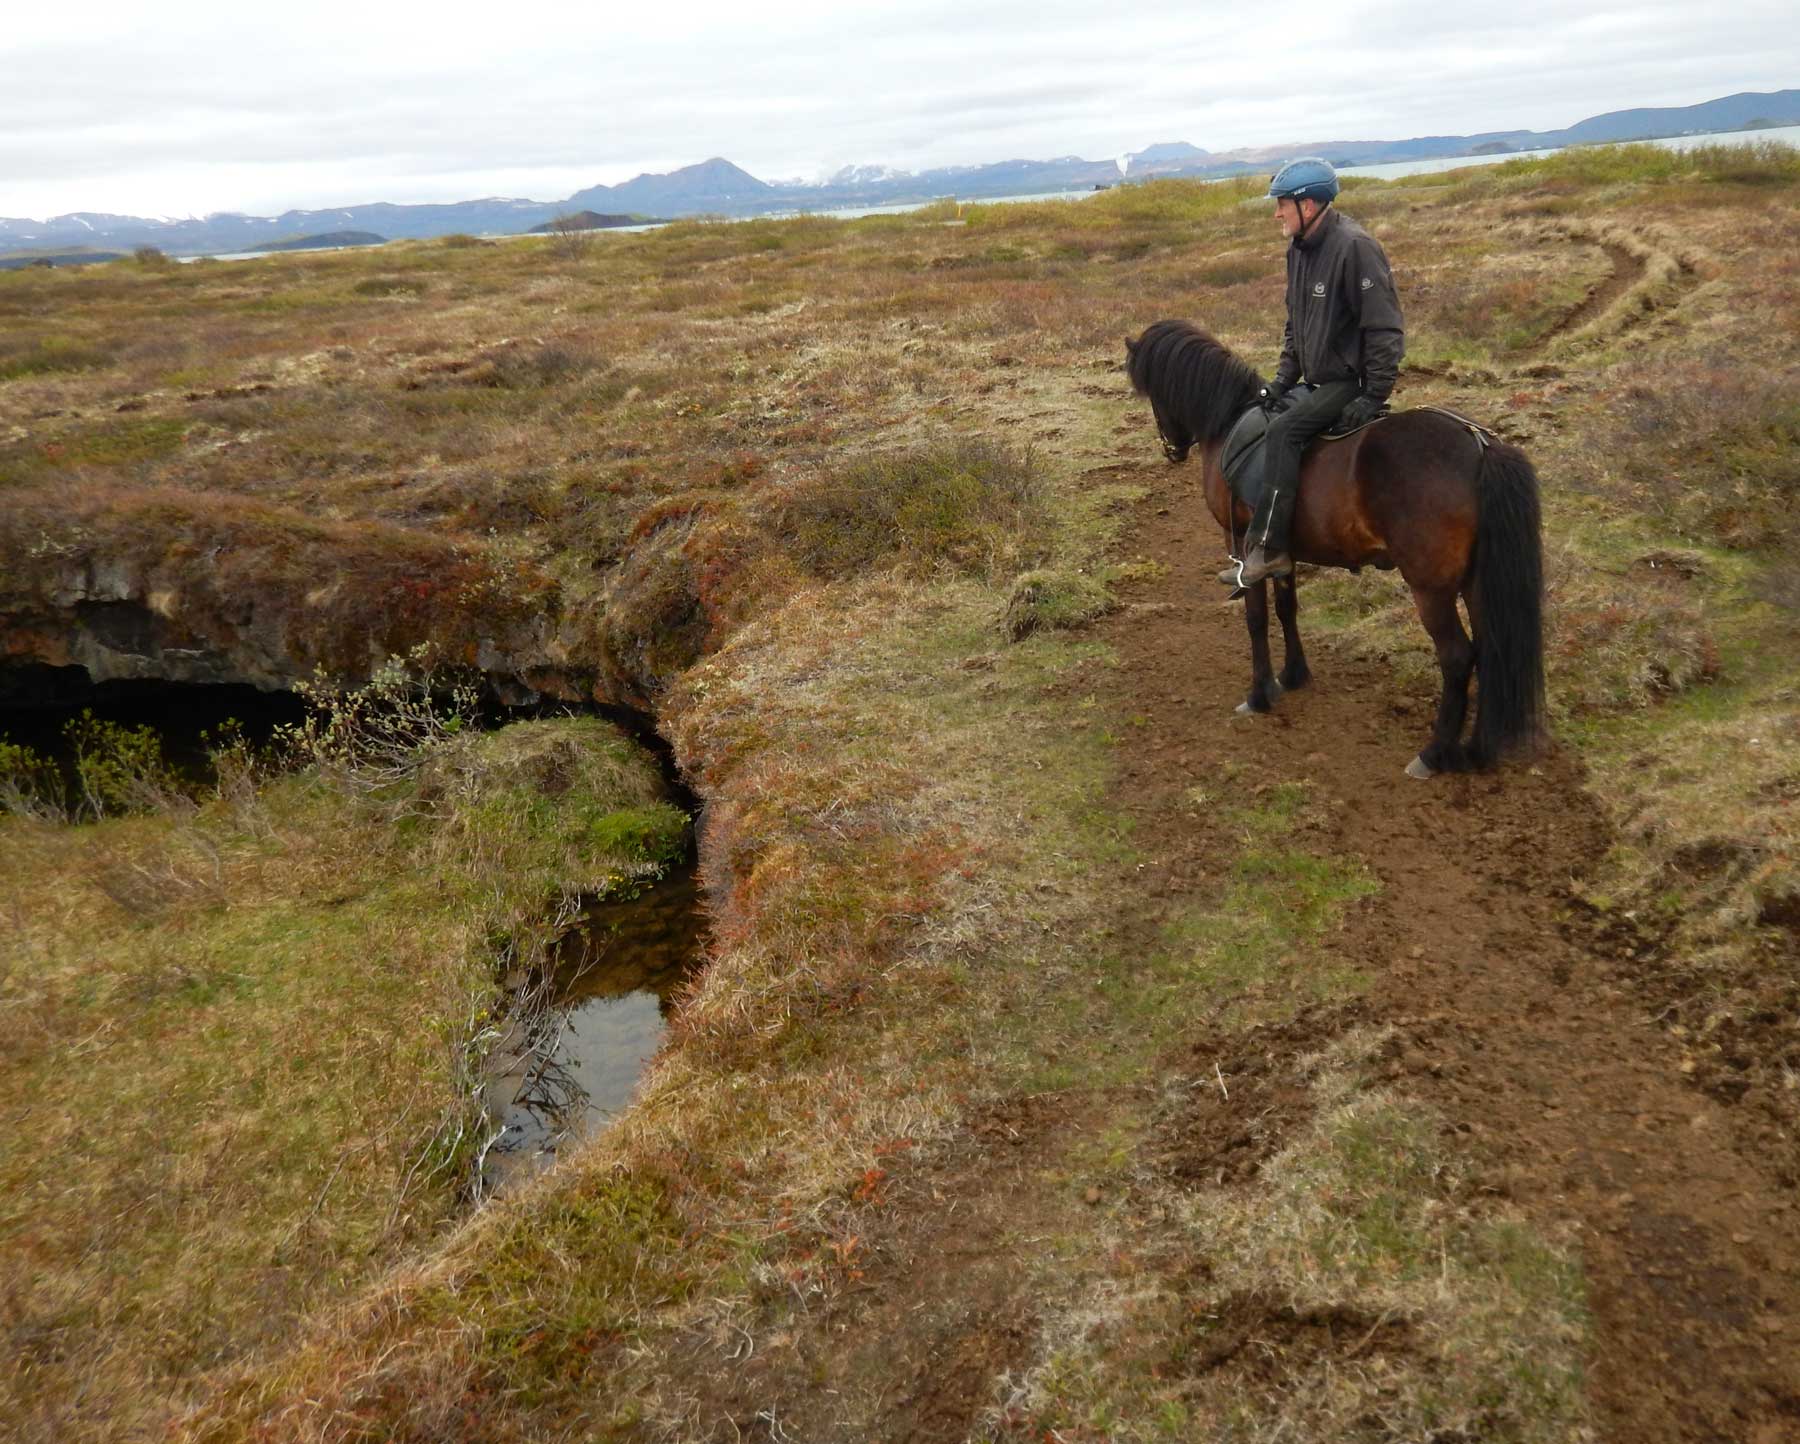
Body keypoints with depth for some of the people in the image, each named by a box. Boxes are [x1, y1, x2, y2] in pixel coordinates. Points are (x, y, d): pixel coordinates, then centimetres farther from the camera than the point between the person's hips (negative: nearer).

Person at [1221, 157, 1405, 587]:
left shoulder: (1354, 247, -18)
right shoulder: (1299, 249, 9)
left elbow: (1385, 330, -20)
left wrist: (1373, 397, -22)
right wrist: (1283, 379, 8)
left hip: (1350, 382, -10)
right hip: (1317, 382, 10)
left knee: (1284, 430, -28)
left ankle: (1269, 549, -28)